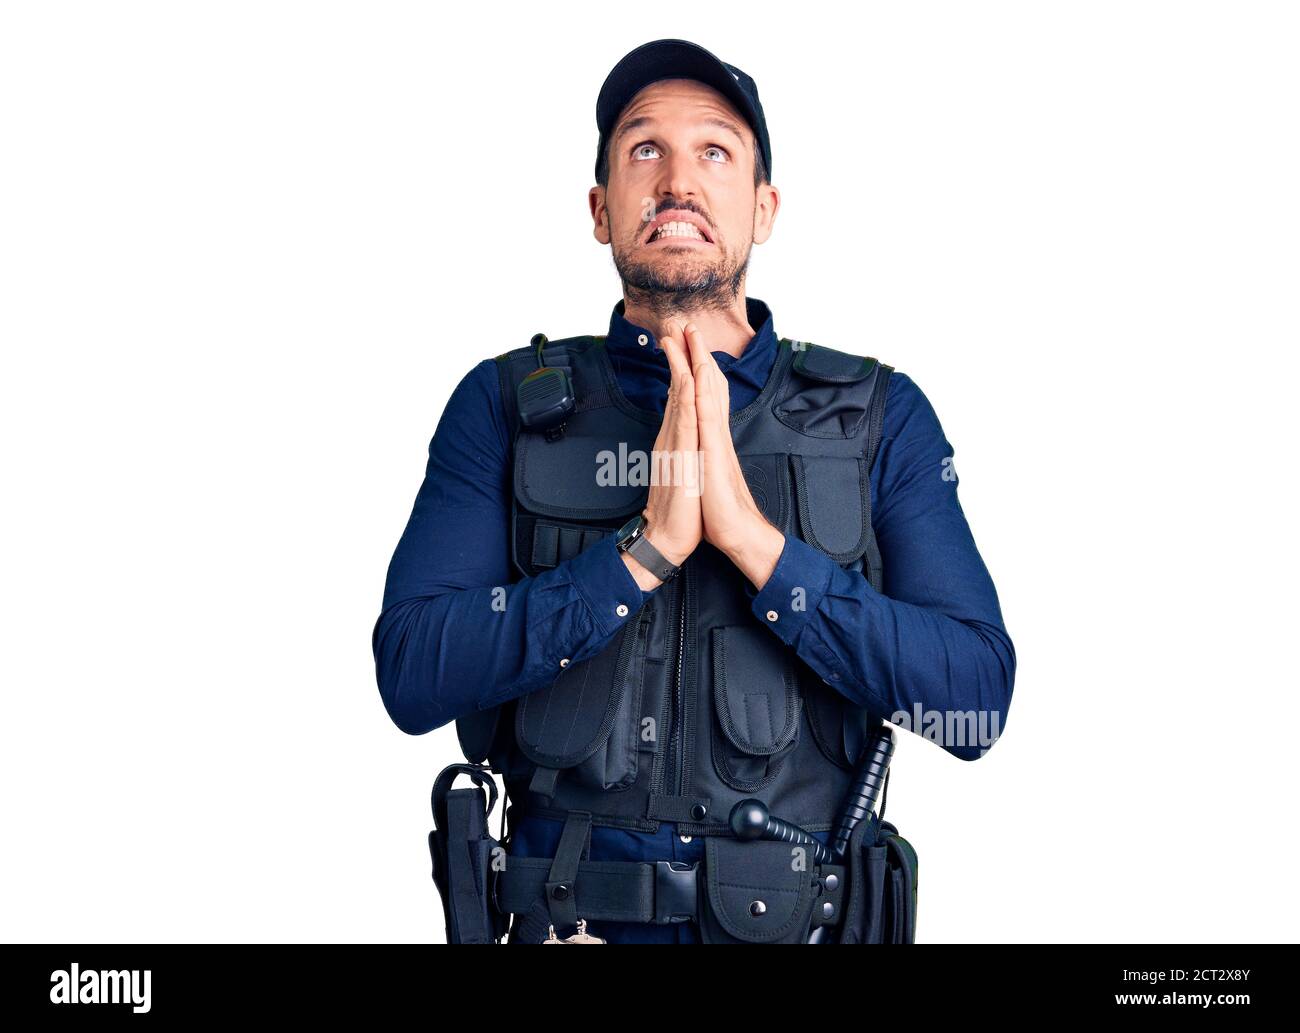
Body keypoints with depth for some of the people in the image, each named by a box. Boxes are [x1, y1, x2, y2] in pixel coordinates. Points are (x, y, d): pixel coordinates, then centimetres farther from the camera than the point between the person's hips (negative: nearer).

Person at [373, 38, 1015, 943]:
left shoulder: (882, 417, -3)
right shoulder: (505, 406, -3)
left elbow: (976, 696, -12)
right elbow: (412, 674, -13)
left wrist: (755, 538, -22)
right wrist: (648, 546, -22)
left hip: (796, 909, 1)